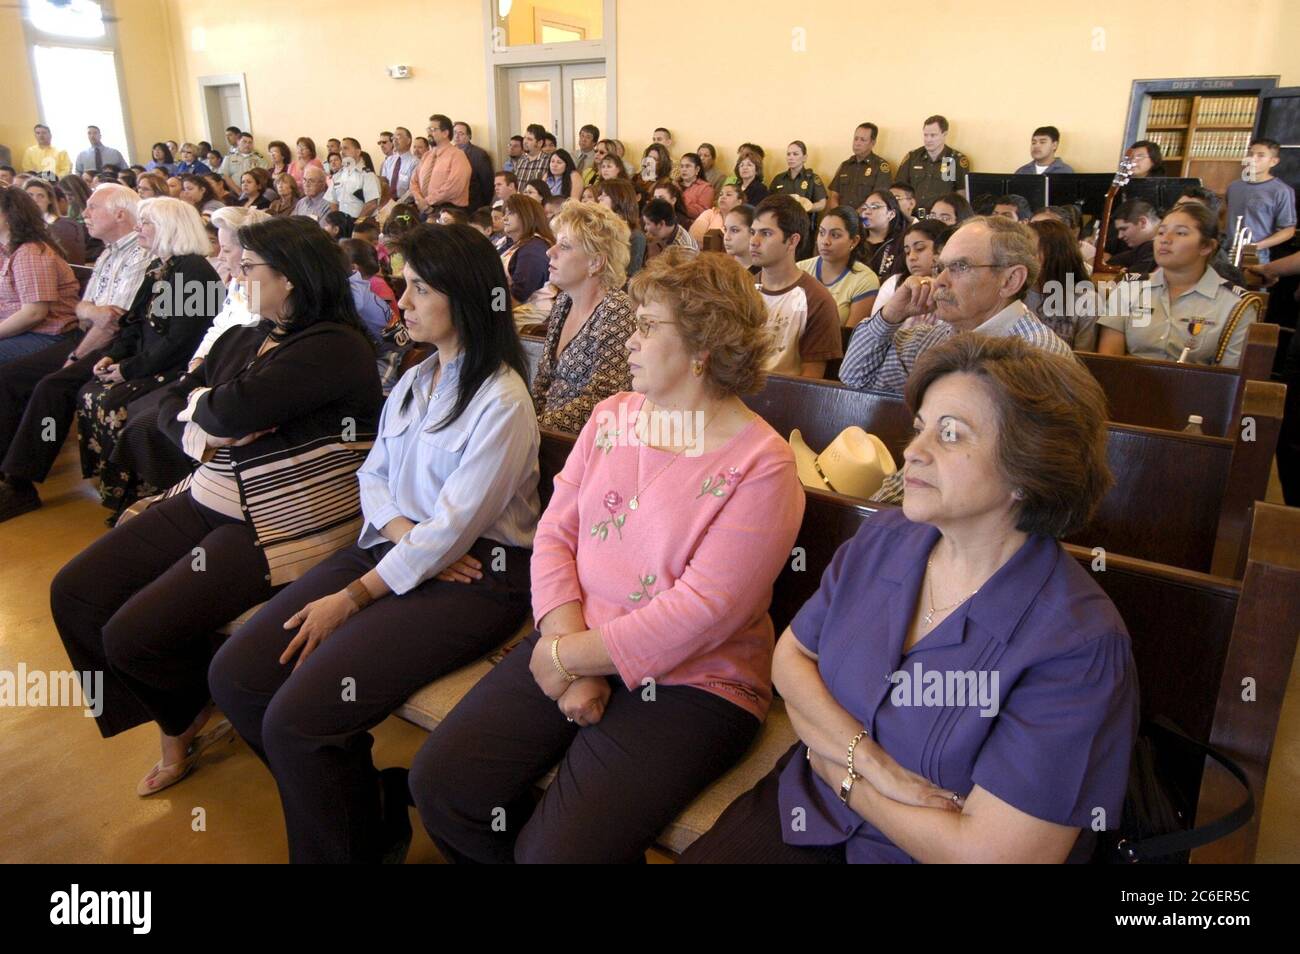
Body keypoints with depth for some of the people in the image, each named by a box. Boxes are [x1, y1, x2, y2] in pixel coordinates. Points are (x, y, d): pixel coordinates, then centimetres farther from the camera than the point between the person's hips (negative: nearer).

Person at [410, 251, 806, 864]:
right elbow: (554, 534, 2)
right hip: (574, 650, 6)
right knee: (440, 783, -6)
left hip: (690, 682, -5)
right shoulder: (612, 415, 7)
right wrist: (569, 653, -12)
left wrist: (572, 658, -16)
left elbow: (704, 609, -19)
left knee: (557, 849, -18)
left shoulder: (761, 465, -12)